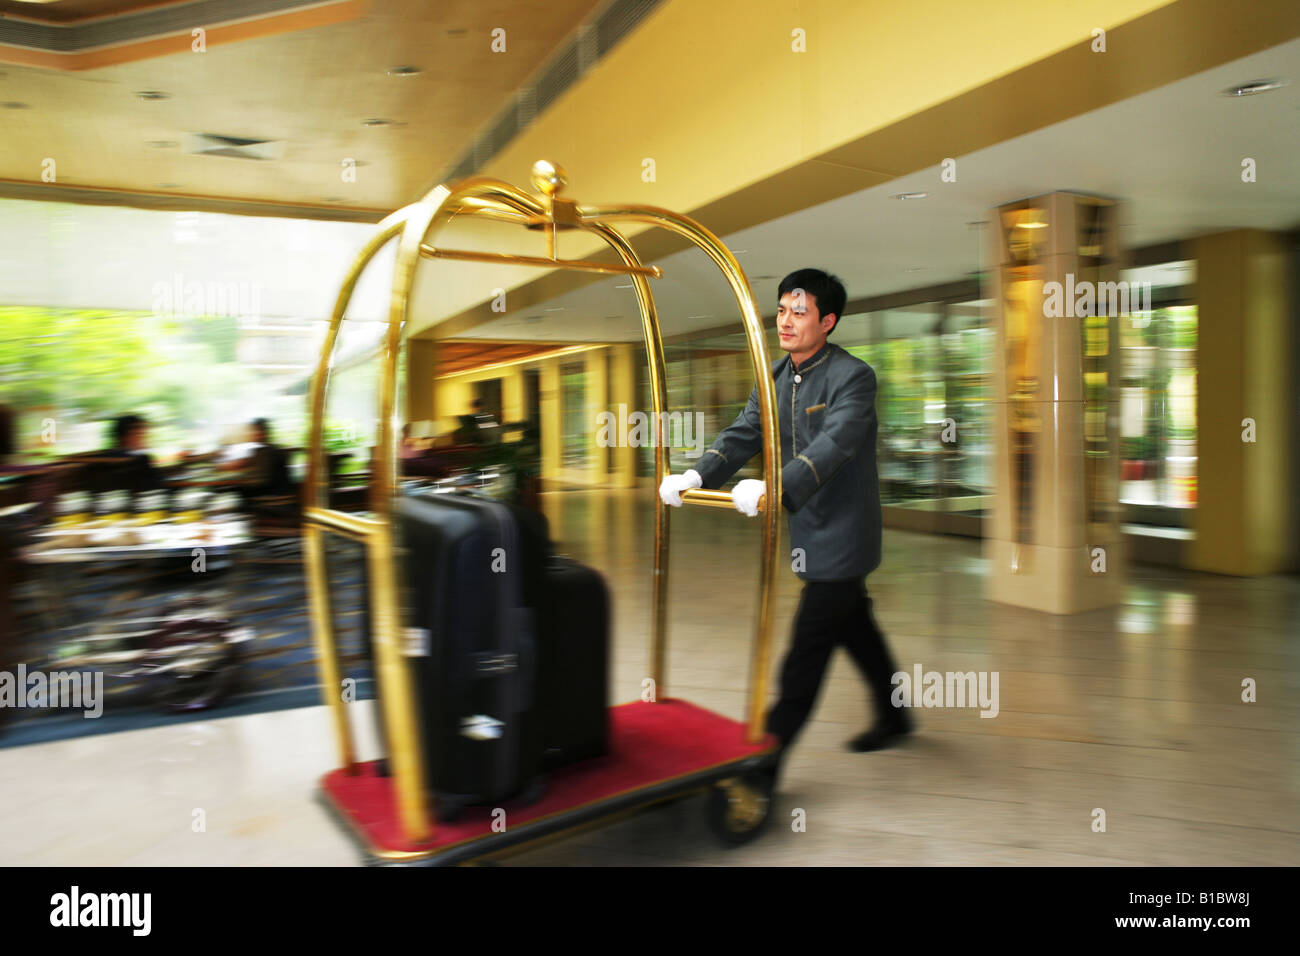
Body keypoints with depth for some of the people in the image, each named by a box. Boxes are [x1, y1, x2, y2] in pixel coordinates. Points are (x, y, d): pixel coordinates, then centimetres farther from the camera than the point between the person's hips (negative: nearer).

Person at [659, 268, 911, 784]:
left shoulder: (853, 377, -17)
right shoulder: (775, 377, 8)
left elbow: (833, 446, -31)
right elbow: (741, 435, 0)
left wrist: (776, 489, -46)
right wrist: (696, 476, -17)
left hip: (840, 534, -8)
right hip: (808, 532, 8)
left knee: (807, 647, -4)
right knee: (853, 626, 22)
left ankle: (767, 754, 4)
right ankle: (893, 717, 42)